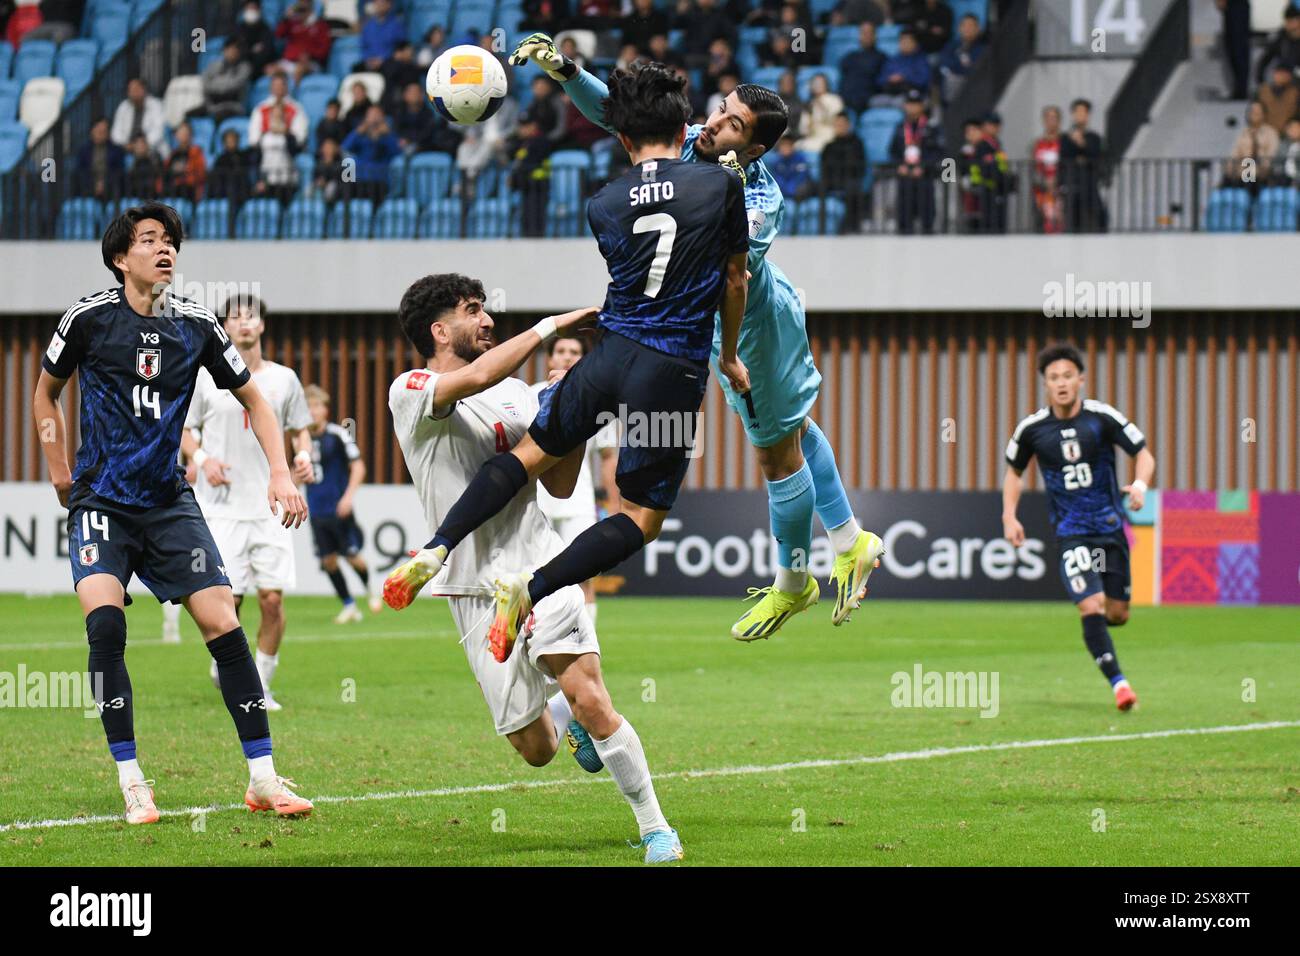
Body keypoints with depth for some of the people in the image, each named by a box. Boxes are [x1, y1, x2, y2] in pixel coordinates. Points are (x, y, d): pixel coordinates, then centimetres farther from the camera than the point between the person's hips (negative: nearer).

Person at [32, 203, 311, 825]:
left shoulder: (196, 325, 1)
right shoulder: (88, 318, -5)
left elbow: (253, 399, 12)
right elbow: (46, 394, 12)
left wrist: (280, 471, -1)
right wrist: (61, 473, 8)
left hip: (169, 504, 2)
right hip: (101, 502, -2)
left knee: (223, 625, -8)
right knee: (104, 622, -23)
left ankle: (263, 778, 1)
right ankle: (132, 783, -14)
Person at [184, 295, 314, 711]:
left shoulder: (283, 379, 9)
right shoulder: (206, 378, 2)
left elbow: (300, 429, 20)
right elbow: (182, 430, 10)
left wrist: (304, 455, -2)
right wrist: (202, 458, -9)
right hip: (221, 508, -2)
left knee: (272, 598, -6)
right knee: (227, 599, -8)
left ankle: (262, 685, 9)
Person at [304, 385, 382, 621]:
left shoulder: (338, 435, -9)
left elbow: (358, 467, -8)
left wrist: (348, 495, -18)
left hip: (339, 509, -5)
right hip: (317, 511, 5)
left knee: (351, 556, -3)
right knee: (328, 560, 2)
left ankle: (370, 591, 25)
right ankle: (348, 606, 14)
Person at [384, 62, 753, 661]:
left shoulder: (602, 206, 3)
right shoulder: (722, 185, -2)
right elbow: (735, 282, 9)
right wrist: (729, 357, 23)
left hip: (610, 355, 3)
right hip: (676, 372, -3)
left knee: (532, 450, 22)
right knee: (642, 518, 5)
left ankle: (436, 549, 6)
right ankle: (529, 588, -13)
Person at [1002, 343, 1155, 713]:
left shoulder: (1102, 418, -8)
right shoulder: (1032, 428, -4)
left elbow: (1143, 454, -1)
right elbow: (1014, 471, 14)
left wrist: (1140, 484, -22)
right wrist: (1009, 517, 2)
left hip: (1110, 525, 1)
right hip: (1071, 531, -1)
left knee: (1117, 614, 6)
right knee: (1091, 607, -19)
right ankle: (1118, 682, -17)